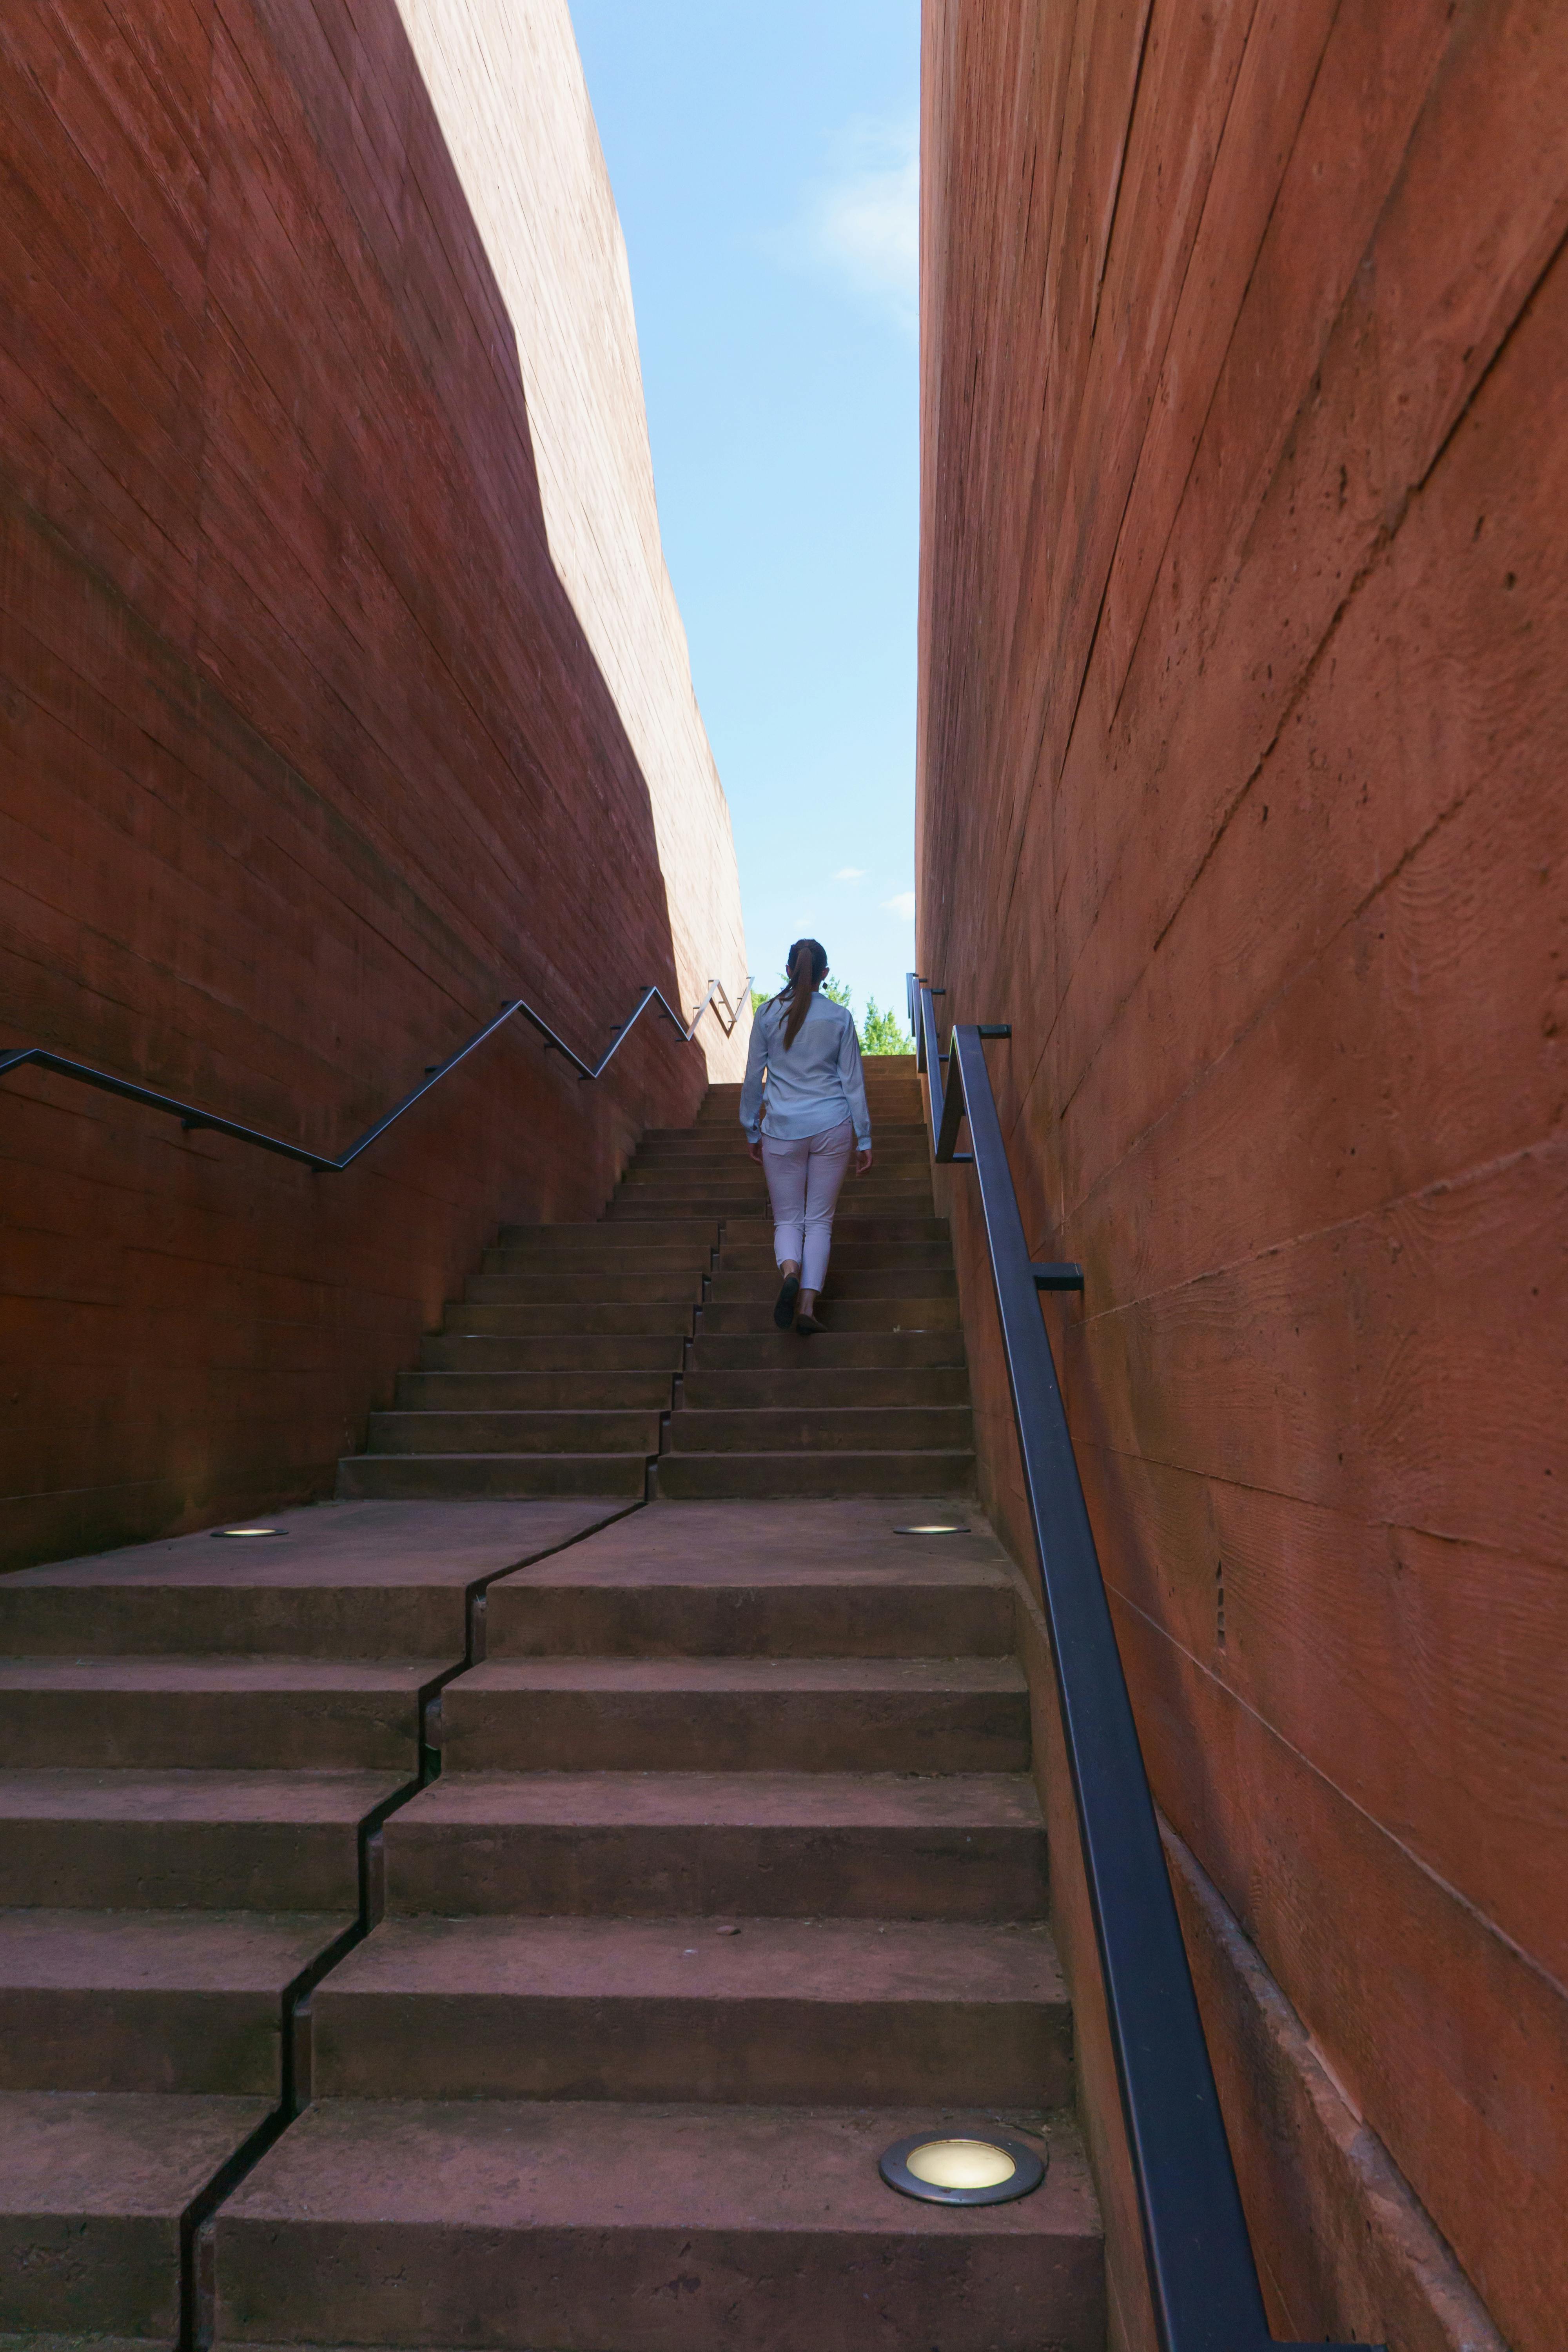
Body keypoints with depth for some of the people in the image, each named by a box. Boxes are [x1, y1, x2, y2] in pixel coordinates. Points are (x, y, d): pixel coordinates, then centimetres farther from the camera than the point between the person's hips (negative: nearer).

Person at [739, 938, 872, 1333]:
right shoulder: (839, 1017, -2)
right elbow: (853, 1081, 0)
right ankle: (808, 1304, -3)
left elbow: (754, 1076, 2)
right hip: (832, 1127, 0)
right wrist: (864, 1139, 7)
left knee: (788, 1219, 9)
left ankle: (790, 1272, -23)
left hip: (783, 1130, 0)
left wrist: (752, 1130, 14)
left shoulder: (768, 1014, -3)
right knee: (819, 1220, 9)